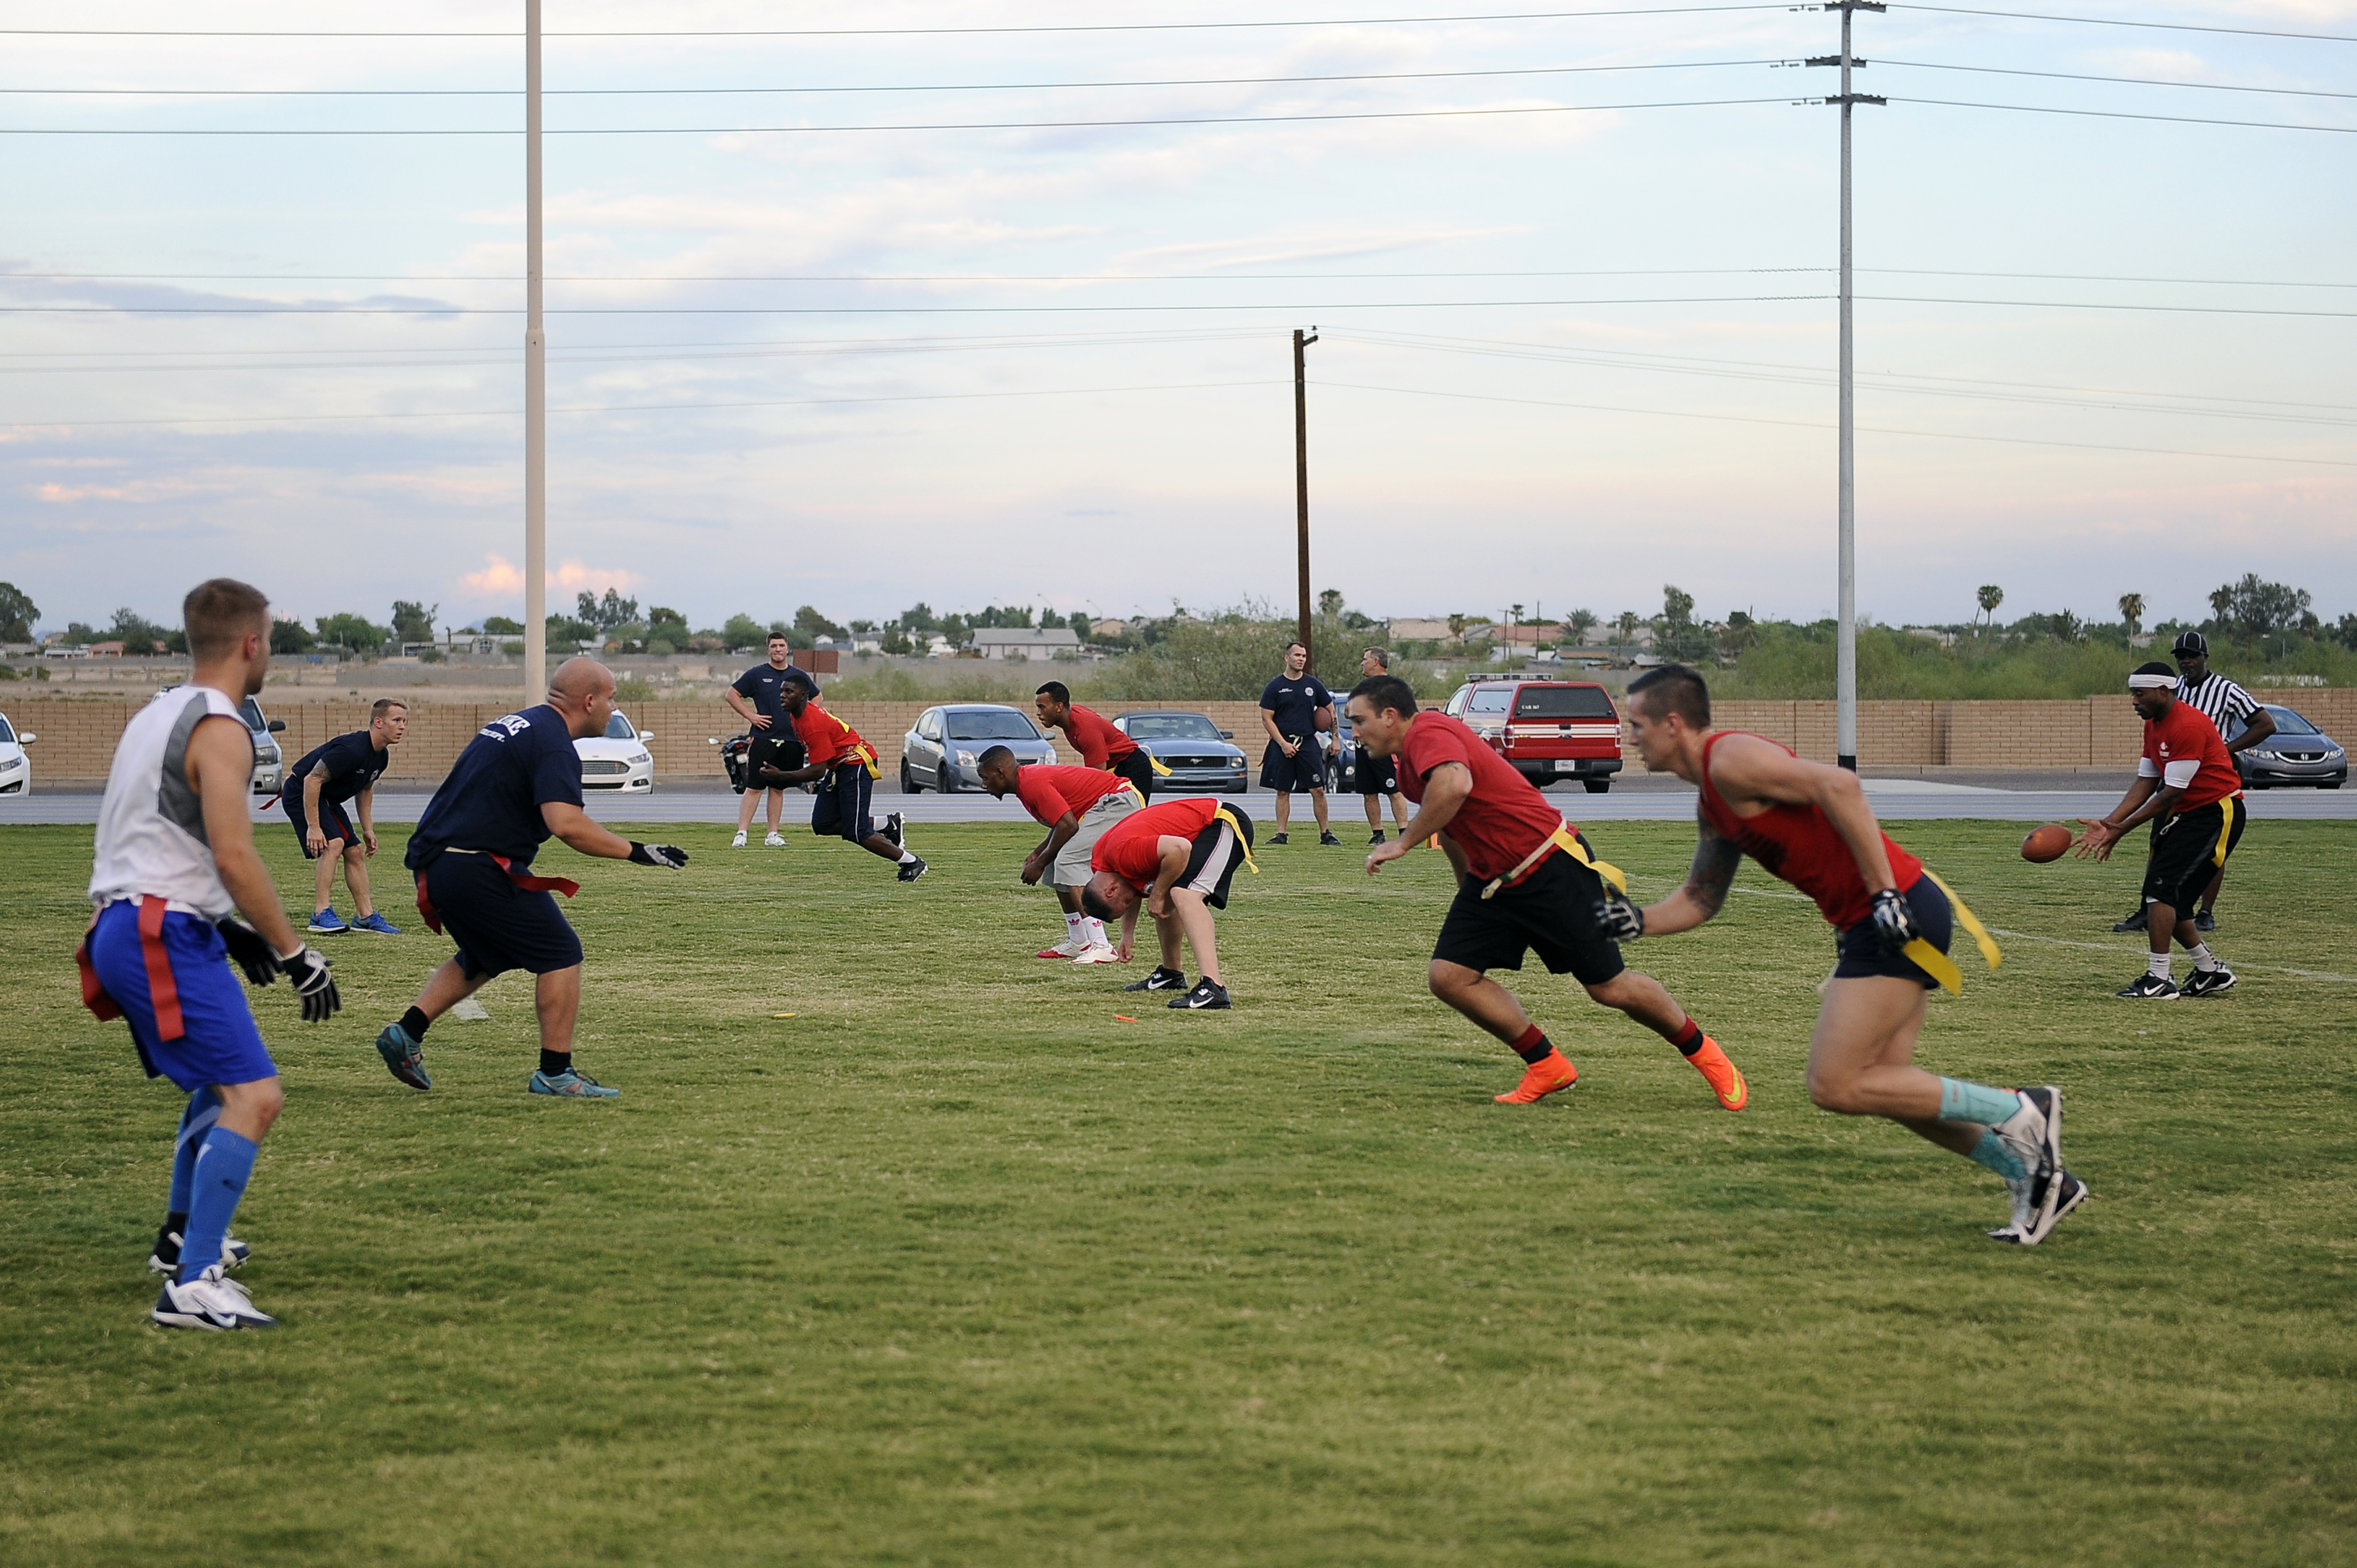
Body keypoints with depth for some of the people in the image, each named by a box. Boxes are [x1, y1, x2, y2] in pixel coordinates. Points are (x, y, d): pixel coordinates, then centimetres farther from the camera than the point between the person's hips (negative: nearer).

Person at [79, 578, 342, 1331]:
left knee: (219, 1084, 29)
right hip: (165, 937, -10)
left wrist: (229, 930, 25)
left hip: (126, 925, 10)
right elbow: (233, 857, -21)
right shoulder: (219, 729, -12)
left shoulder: (156, 716, 17)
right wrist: (297, 954, -16)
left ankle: (183, 1237, 41)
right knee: (254, 1098, -16)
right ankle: (192, 1286, -24)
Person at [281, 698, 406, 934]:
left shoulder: (381, 756, 0)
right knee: (334, 843, -25)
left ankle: (365, 916, 18)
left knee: (355, 852, 9)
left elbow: (365, 789, 18)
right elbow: (312, 780, -31)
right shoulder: (351, 749, -30)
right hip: (300, 794, -10)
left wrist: (368, 830, 16)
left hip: (327, 799, 10)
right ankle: (321, 913, -25)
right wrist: (313, 827, -31)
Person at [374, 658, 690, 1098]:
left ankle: (406, 1032, 16)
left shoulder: (513, 724, 19)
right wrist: (635, 852, -20)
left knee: (483, 956, 26)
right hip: (479, 869, -10)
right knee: (561, 954, -1)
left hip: (435, 861, 10)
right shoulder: (553, 744, -12)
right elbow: (567, 824, -26)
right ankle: (555, 1073, 0)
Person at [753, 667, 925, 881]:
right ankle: (888, 826, 12)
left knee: (855, 832, -13)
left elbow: (818, 771, -27)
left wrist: (781, 776, -27)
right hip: (838, 767, 10)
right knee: (821, 825, 4)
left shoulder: (814, 724, -27)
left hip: (856, 765, -10)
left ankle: (911, 863, 1)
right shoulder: (795, 715, 3)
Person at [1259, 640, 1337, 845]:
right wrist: (1283, 744, -10)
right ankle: (1281, 834, 9)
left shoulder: (1313, 685, 7)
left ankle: (1325, 833, 3)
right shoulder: (1274, 688, 1)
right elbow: (1267, 719, -1)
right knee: (1283, 791, 3)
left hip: (1308, 743, 1)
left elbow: (1330, 709, 18)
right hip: (1282, 744, -1)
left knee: (1318, 790, -5)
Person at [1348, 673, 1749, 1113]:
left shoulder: (1427, 732, -19)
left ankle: (1705, 1055, 20)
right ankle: (1547, 1067, 6)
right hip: (1491, 877, 10)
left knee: (1609, 987, -1)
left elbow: (1455, 784, -42)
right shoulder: (1407, 761, 11)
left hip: (1550, 864, -10)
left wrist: (1403, 842, -32)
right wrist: (1469, 886, 32)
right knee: (1449, 976, -5)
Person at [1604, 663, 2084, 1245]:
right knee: (1882, 1084, 12)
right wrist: (1638, 921, 9)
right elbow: (1700, 898, 27)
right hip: (1883, 919, 10)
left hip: (1895, 913, -10)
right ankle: (2037, 1178, 15)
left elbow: (1838, 787, -24)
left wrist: (1884, 892, -25)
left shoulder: (1731, 760, -12)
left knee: (1835, 1086, -8)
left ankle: (2021, 1114, -3)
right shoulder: (1712, 796, 20)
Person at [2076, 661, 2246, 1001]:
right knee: (2168, 899, 7)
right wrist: (2109, 824, -6)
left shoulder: (2188, 726, -23)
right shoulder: (2153, 726, 8)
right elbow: (2146, 783, 7)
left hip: (2216, 815, -10)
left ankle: (2159, 981, -15)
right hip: (2187, 815, 10)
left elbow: (2172, 794, -22)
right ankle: (2211, 972, 21)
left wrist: (2123, 829, -19)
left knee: (2162, 886, -17)